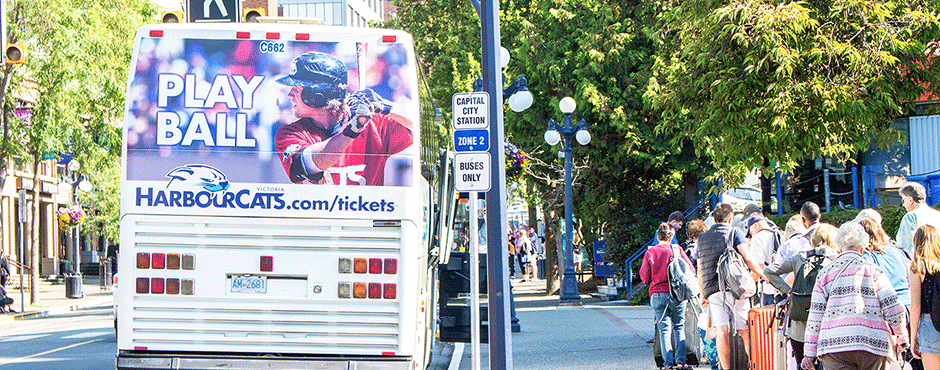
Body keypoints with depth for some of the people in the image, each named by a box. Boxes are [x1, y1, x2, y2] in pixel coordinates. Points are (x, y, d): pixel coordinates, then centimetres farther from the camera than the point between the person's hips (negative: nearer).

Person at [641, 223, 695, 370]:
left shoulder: (650, 252, 0)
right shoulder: (677, 249, 0)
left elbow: (644, 277, 2)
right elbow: (690, 269, 1)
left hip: (658, 294, 0)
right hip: (677, 294, 0)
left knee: (664, 329, 3)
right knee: (679, 327, 10)